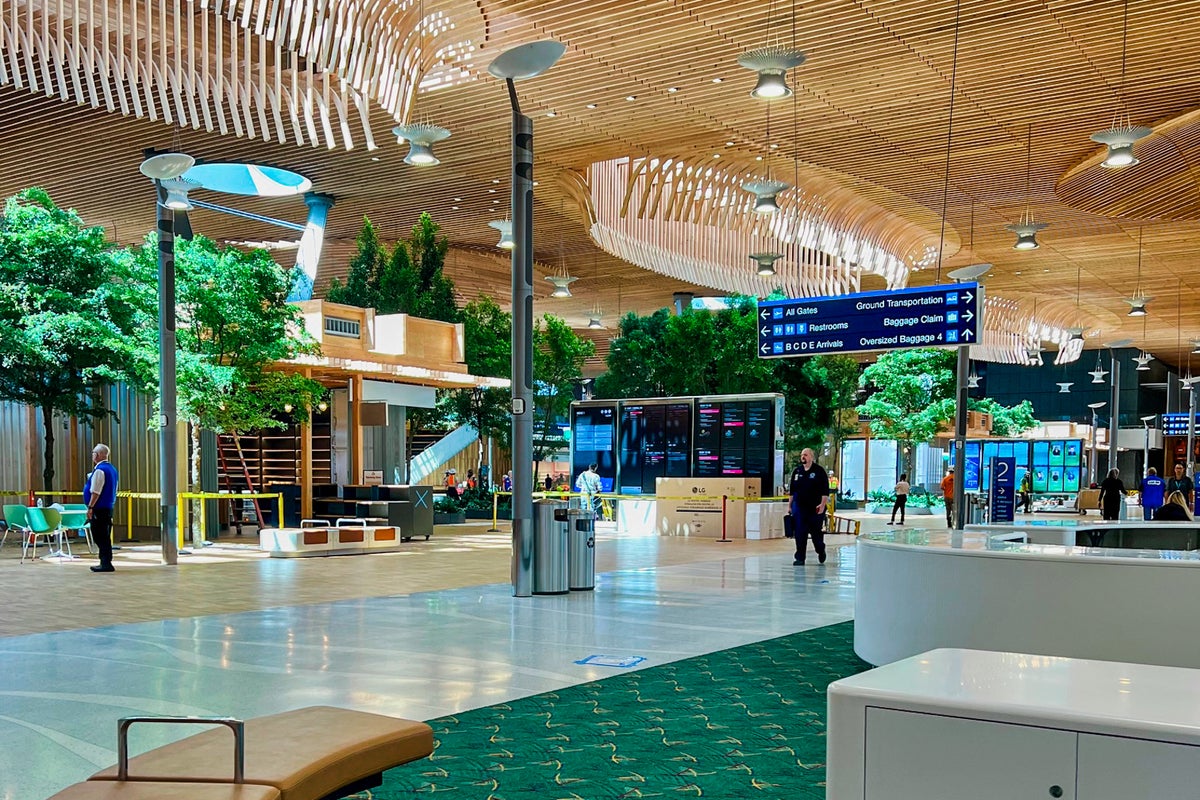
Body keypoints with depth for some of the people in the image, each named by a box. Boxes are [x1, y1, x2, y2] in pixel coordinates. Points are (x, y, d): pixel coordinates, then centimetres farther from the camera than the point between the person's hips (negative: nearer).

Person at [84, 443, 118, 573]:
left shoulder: (99, 470, -15)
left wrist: (90, 507, -18)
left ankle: (105, 563, -6)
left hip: (99, 508, -9)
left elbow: (95, 492, -20)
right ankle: (106, 562, 17)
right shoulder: (112, 469, 14)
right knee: (105, 536, 13)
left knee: (100, 537, -6)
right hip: (109, 507, 9)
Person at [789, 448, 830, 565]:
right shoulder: (797, 471, 10)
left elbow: (825, 490, -7)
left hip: (815, 508, -3)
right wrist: (790, 504, 11)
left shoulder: (819, 471, -3)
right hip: (799, 507, 3)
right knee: (800, 533, -2)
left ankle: (821, 551, 34)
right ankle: (800, 558, 2)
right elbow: (792, 490, 15)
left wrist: (822, 504, -14)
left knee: (816, 532, 7)